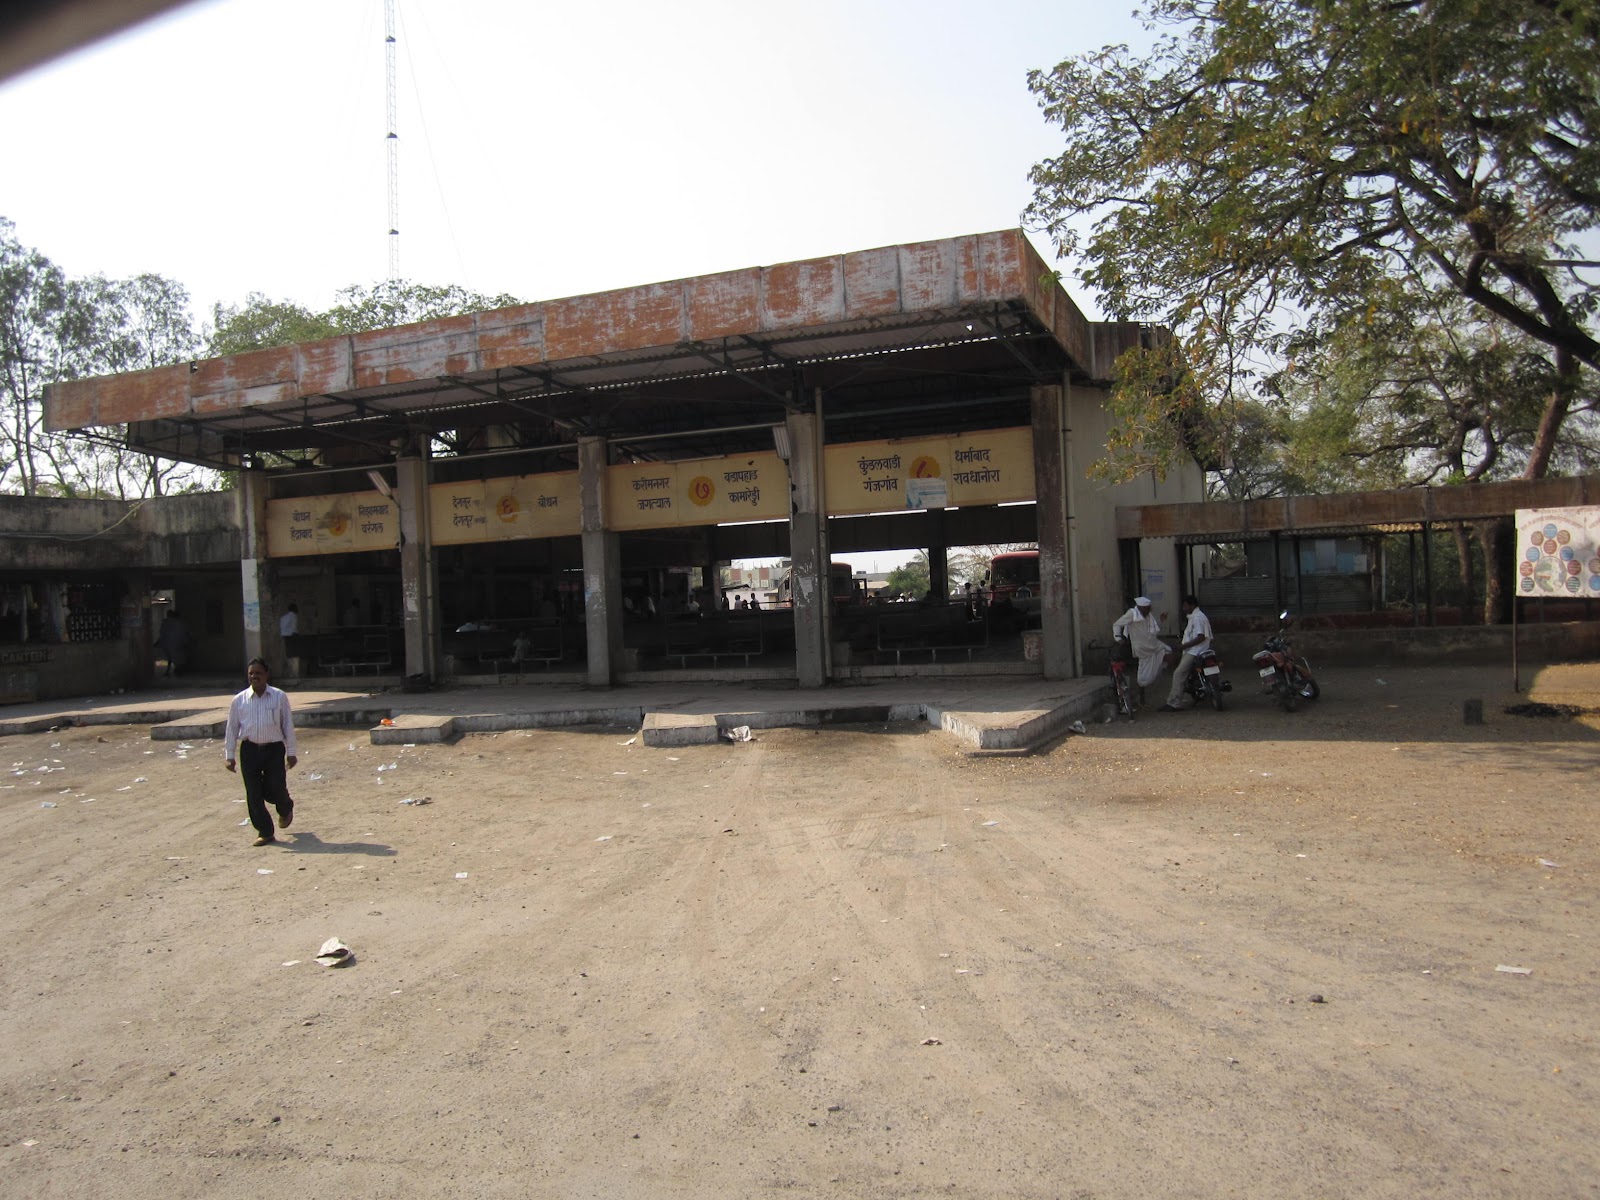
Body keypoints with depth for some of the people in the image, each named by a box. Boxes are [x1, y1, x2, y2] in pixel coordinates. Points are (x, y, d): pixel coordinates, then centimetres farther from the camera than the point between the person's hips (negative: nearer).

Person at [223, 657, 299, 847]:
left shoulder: (279, 697, -1)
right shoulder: (239, 700, 2)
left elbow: (288, 725, 2)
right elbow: (231, 728, 7)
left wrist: (291, 752, 1)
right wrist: (229, 755, 5)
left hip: (274, 748, -2)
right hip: (249, 750, 2)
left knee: (275, 789, -3)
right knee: (254, 794, 1)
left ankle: (285, 810, 34)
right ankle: (264, 832, 12)